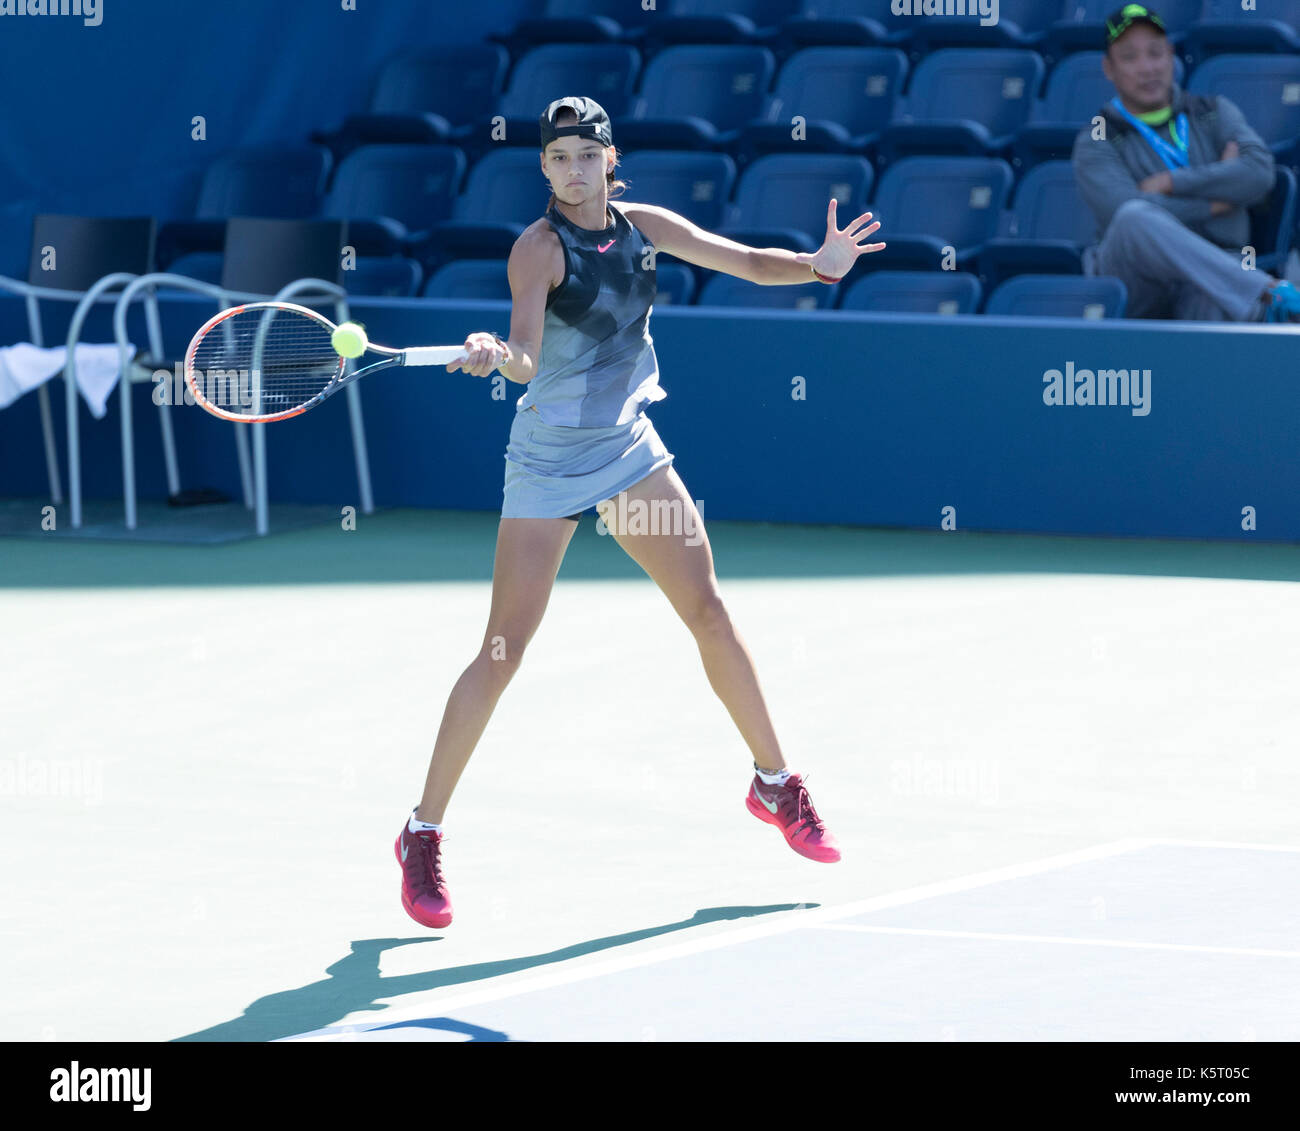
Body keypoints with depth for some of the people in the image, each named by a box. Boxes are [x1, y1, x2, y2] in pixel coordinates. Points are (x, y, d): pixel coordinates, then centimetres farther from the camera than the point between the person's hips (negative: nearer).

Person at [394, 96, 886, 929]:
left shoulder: (644, 228, 1)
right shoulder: (540, 248, -17)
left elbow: (751, 262, 11)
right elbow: (527, 358, -32)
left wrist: (818, 266, -6)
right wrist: (496, 356, -53)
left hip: (631, 450, 5)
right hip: (549, 462, -5)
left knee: (709, 611, 5)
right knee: (503, 651, -9)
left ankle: (776, 783, 23)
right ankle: (423, 836, -1)